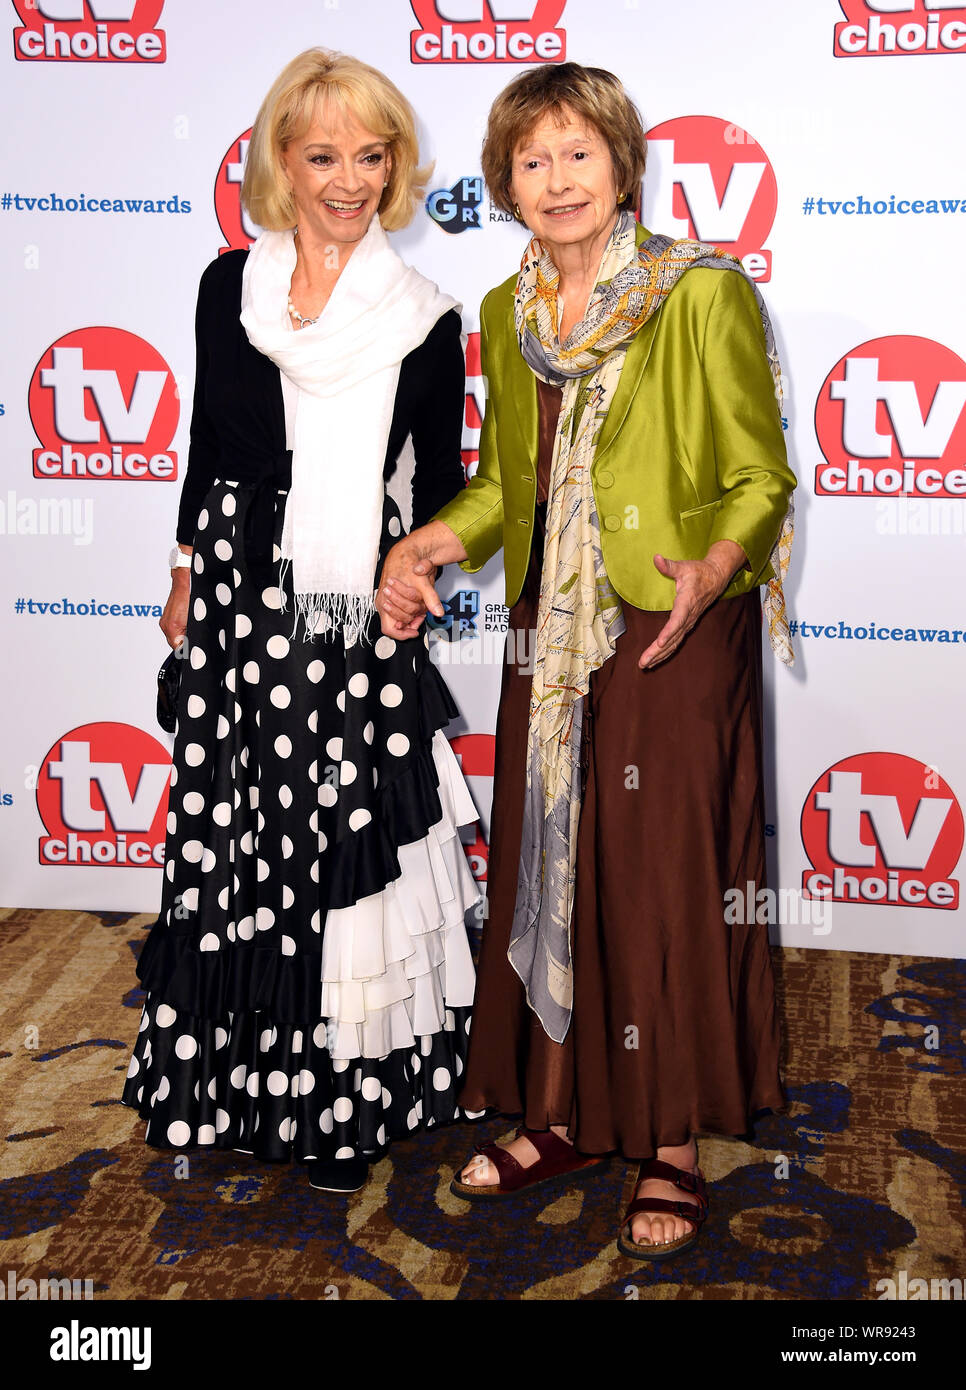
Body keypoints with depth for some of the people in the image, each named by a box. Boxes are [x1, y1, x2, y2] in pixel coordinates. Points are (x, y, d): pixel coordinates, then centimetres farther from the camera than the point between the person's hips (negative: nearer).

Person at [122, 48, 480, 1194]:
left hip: (360, 618, -2)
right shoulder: (231, 287, 6)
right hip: (241, 600, 2)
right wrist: (186, 576, 15)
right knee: (238, 831, 8)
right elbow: (207, 443, 14)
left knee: (350, 838, 2)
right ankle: (237, 1075, 27)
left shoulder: (425, 321, 0)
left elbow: (439, 486, 6)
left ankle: (345, 1099, 19)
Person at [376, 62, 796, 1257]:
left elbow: (760, 481, -5)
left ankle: (673, 1146, 17)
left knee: (665, 879, 0)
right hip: (553, 637, 6)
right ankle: (564, 1115, 28)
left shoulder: (703, 296, -7)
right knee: (547, 867, 11)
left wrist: (716, 566, -24)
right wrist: (432, 544, 3)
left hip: (675, 635, -5)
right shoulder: (508, 314, 11)